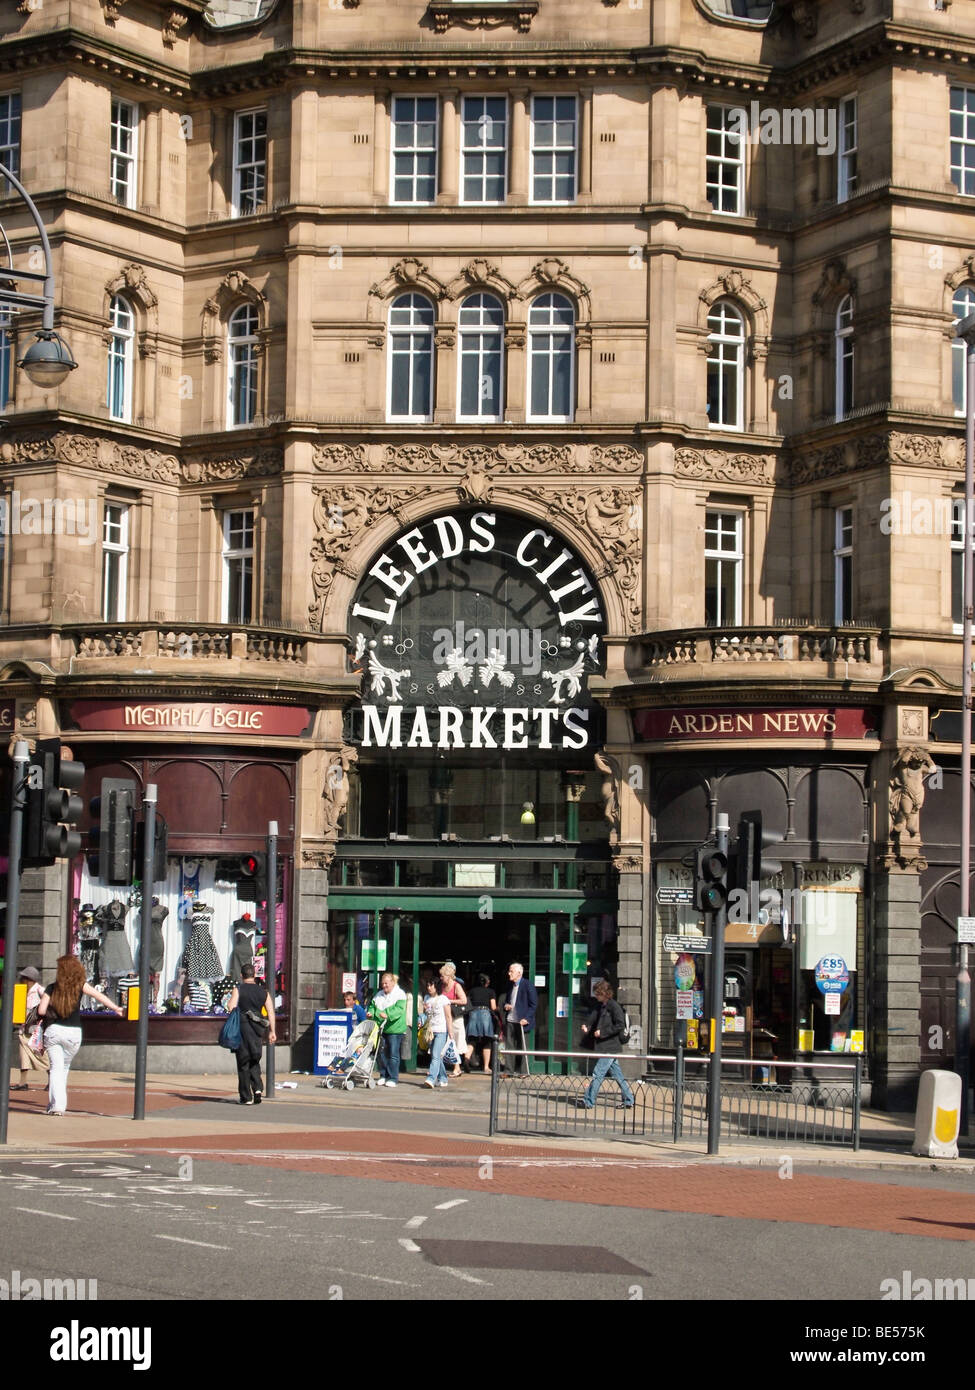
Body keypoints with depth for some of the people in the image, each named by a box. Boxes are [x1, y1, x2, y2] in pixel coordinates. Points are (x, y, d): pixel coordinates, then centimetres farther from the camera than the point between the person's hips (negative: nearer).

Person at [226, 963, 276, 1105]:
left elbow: (231, 1007, -18)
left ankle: (246, 1097, 2)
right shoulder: (263, 992, 9)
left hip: (242, 1027, -3)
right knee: (254, 1062, 16)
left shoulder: (238, 990, -3)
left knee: (243, 1063, 3)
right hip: (257, 1029, 3)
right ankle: (258, 1088, -5)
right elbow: (271, 1011, 3)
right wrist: (272, 1031, 4)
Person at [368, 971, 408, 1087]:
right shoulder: (379, 995, 16)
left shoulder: (400, 994, -4)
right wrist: (371, 1013, -7)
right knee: (381, 1053, 8)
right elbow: (372, 1006, 17)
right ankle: (383, 1076, 18)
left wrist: (387, 1014, -32)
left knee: (393, 1054, -4)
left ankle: (393, 1078, 1)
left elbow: (399, 1009, -17)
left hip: (395, 1029, -6)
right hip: (380, 1028, 6)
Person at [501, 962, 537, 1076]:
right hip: (510, 1021, 6)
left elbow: (533, 1004, -8)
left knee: (521, 1048, -1)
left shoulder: (527, 985, -6)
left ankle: (523, 1071, 4)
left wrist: (526, 1018, -16)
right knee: (509, 1047, 2)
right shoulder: (510, 986, 16)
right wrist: (506, 1005, 3)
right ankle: (508, 1070, 3)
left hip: (522, 1021, -6)